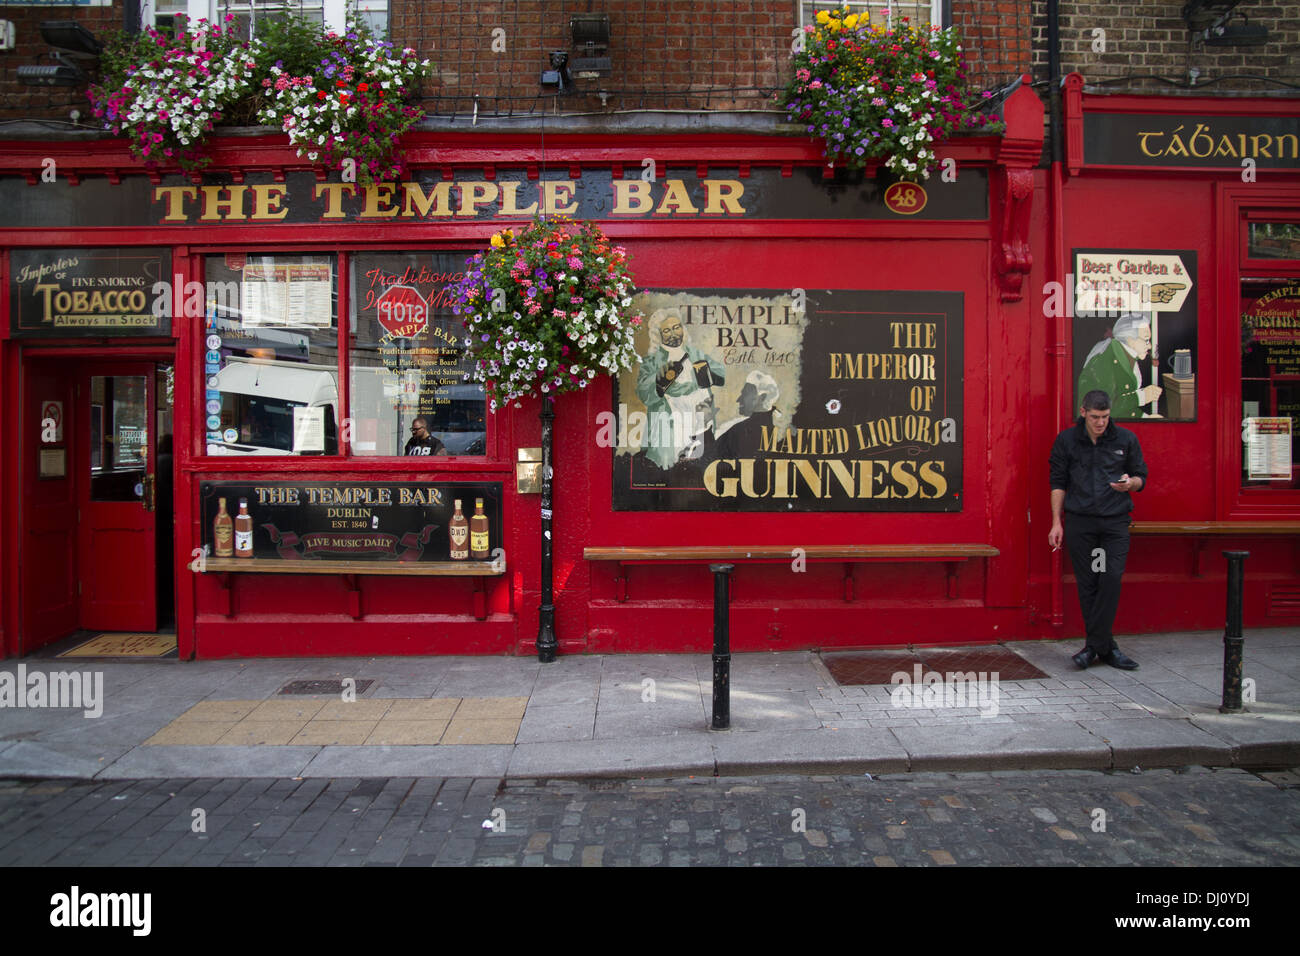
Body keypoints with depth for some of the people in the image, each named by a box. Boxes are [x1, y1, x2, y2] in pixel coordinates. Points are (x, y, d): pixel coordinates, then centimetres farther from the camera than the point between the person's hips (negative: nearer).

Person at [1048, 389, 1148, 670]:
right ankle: (1106, 647, 12)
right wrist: (1056, 522, 3)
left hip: (1115, 521, 0)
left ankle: (1094, 646, -3)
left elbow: (1141, 477, 14)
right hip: (1079, 522, 0)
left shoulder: (1126, 439, 6)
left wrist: (1130, 483, -11)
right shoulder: (1066, 440, 5)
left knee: (1112, 579, -12)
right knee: (1087, 584, 1)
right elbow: (1058, 483, 8)